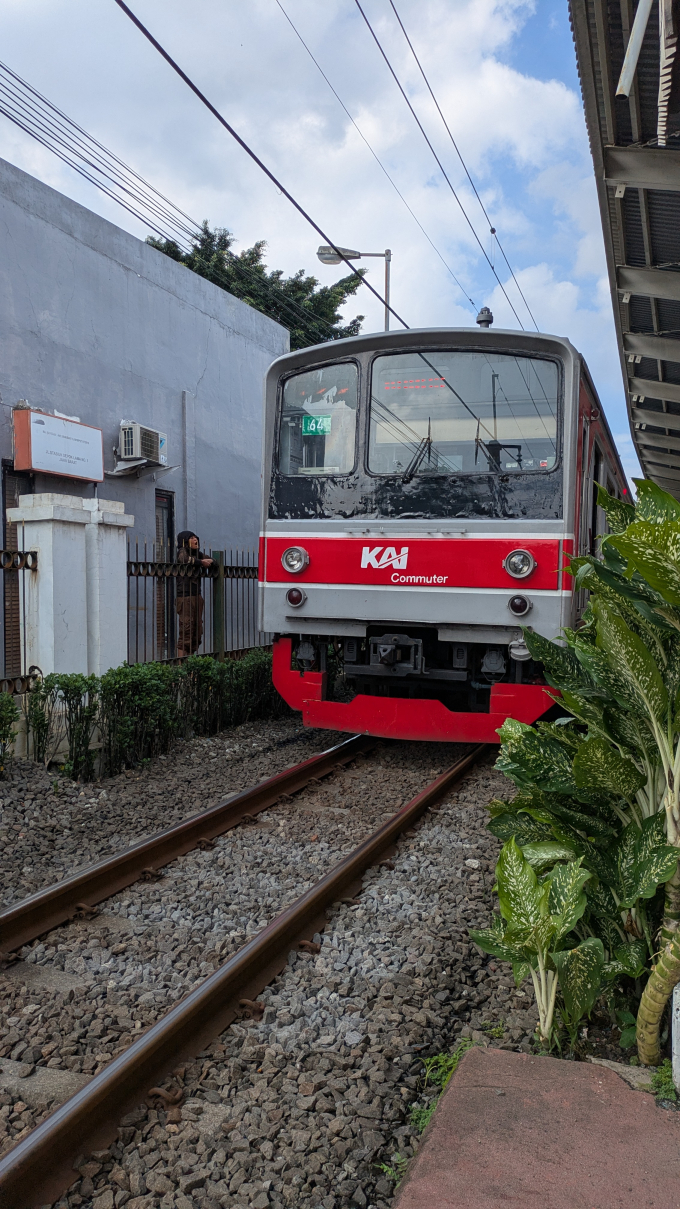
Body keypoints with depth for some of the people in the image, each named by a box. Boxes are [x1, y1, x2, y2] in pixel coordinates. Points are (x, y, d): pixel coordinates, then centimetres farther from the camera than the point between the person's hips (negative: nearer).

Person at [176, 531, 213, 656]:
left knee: (197, 631, 7)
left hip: (197, 596, 8)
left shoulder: (197, 553, 17)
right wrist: (201, 562, -12)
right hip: (185, 596, -8)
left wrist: (209, 561, 0)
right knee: (186, 630, -10)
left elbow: (211, 559, 24)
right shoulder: (182, 551, -4)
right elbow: (184, 559, -25)